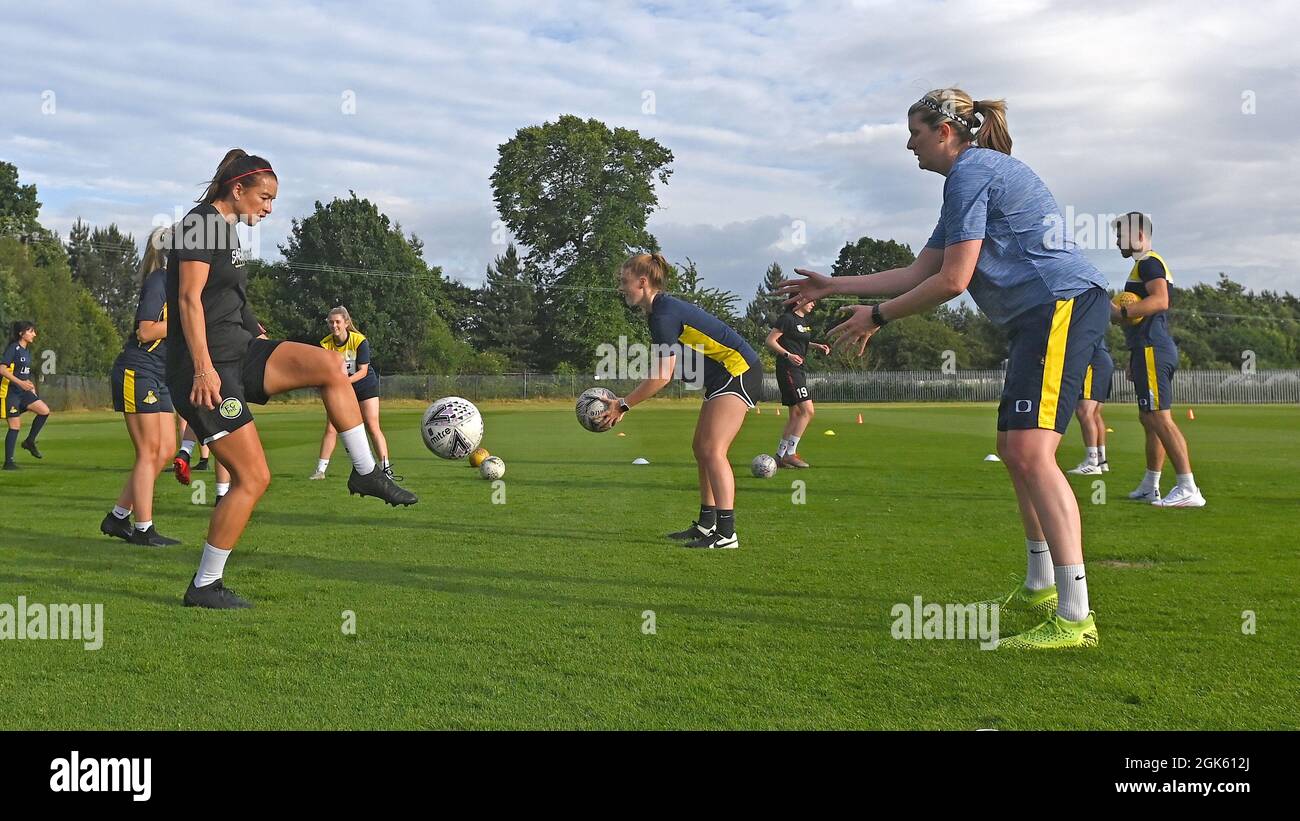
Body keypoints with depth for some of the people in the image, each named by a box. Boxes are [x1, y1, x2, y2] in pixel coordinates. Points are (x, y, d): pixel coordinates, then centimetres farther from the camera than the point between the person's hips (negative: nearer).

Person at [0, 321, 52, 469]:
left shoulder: (26, 351, 14)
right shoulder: (13, 348, -12)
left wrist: (30, 385, 14)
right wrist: (20, 382, -27)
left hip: (23, 392, 8)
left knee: (44, 410, -8)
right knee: (15, 426, -6)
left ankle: (30, 441, 7)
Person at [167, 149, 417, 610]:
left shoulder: (226, 230, 19)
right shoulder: (201, 223, -10)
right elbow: (189, 298, -19)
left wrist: (272, 354, 27)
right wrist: (203, 368, -26)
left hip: (238, 352, 9)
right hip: (207, 367, -9)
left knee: (327, 365, -11)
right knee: (253, 478, -10)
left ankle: (366, 473, -1)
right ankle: (204, 587, 1)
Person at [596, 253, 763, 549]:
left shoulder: (665, 315, -20)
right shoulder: (661, 310, 12)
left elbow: (662, 376, -23)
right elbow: (659, 372, 14)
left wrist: (623, 405, -17)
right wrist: (624, 402, 10)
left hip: (737, 372, -11)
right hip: (724, 376, 11)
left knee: (712, 450, -15)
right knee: (702, 448, 12)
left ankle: (726, 533, -16)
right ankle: (706, 525, 18)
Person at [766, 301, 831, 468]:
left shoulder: (803, 320, 16)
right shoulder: (787, 318, -11)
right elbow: (770, 340, -13)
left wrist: (816, 345, 15)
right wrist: (788, 355, -24)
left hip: (799, 370, 10)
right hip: (788, 369, -10)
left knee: (796, 414, 9)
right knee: (808, 411, -15)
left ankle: (780, 456, 12)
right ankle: (790, 453, -13)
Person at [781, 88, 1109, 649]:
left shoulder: (970, 171, -8)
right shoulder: (973, 176, 25)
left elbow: (952, 281, -14)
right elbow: (918, 273, 25)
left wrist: (878, 316, -2)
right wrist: (833, 286, 28)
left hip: (1063, 305, -11)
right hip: (1041, 316, 11)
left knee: (1030, 451, -20)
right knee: (1015, 449, 16)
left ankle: (1075, 617, -23)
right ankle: (1040, 591, 26)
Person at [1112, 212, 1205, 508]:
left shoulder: (1148, 263, -8)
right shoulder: (1147, 265, 23)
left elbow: (1160, 300, -25)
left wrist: (1119, 312, -25)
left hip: (1151, 350, -11)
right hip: (1153, 349, 11)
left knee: (1160, 418, -14)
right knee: (1149, 418, 15)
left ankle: (1189, 489, -18)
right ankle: (1150, 487, 23)